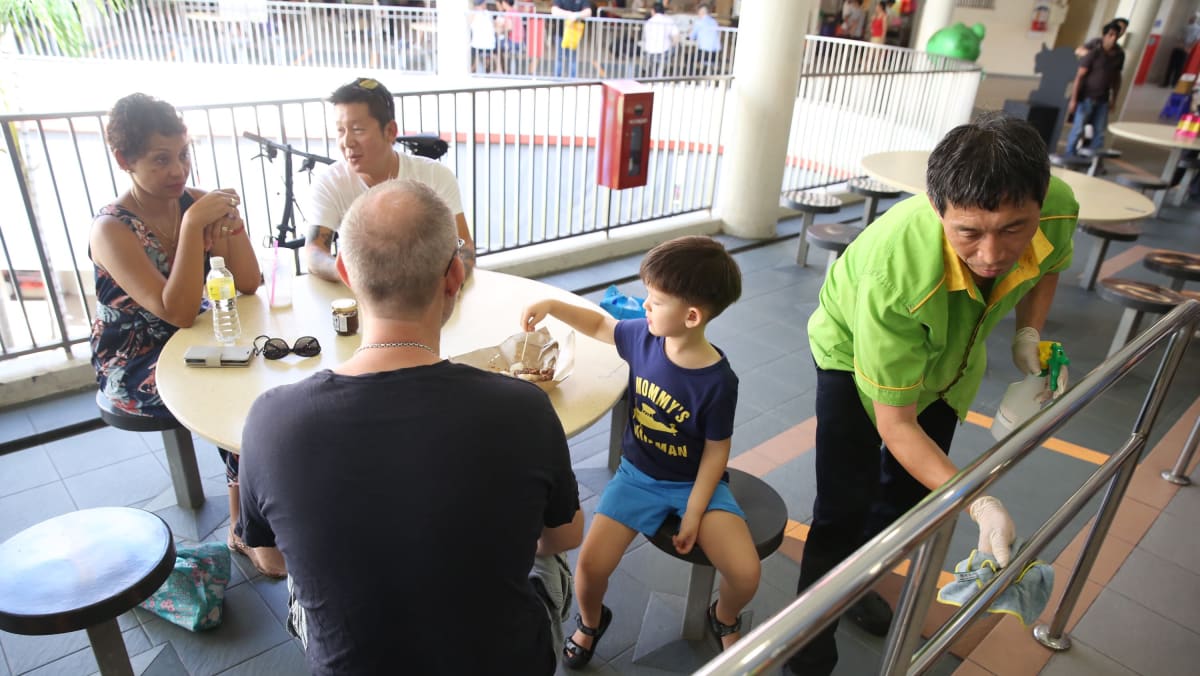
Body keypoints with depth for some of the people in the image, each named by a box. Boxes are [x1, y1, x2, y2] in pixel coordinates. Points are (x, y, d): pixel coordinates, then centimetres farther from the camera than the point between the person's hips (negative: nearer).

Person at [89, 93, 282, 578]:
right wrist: (193, 224, -32)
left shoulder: (194, 203, -4)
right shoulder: (112, 229, -18)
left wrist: (230, 221, -22)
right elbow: (178, 311, -29)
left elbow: (249, 284, -7)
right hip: (134, 368, -5)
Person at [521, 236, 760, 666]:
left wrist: (694, 511, -12)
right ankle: (590, 622, 23)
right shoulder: (643, 336, -12)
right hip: (638, 475, 3)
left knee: (745, 575, -18)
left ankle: (724, 620, 20)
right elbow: (600, 325, 8)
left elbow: (716, 450, -12)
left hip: (696, 482, -2)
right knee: (590, 565, -14)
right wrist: (552, 305, -6)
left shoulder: (718, 382, -22)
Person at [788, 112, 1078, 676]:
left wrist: (1028, 335, -17)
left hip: (951, 354, 6)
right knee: (846, 503, -8)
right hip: (855, 349, -5)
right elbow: (896, 424, -35)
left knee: (913, 489, 17)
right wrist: (980, 503, -42)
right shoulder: (894, 276, -46)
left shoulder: (1058, 208, -30)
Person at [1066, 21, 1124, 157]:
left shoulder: (1119, 55, 5)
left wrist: (1114, 98, 14)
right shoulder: (1094, 53, -11)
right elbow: (1079, 76, -14)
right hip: (1087, 97, -5)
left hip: (1103, 100, 5)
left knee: (1099, 131, 6)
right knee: (1078, 128, -4)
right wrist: (1073, 99, -19)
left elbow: (1116, 77, 15)